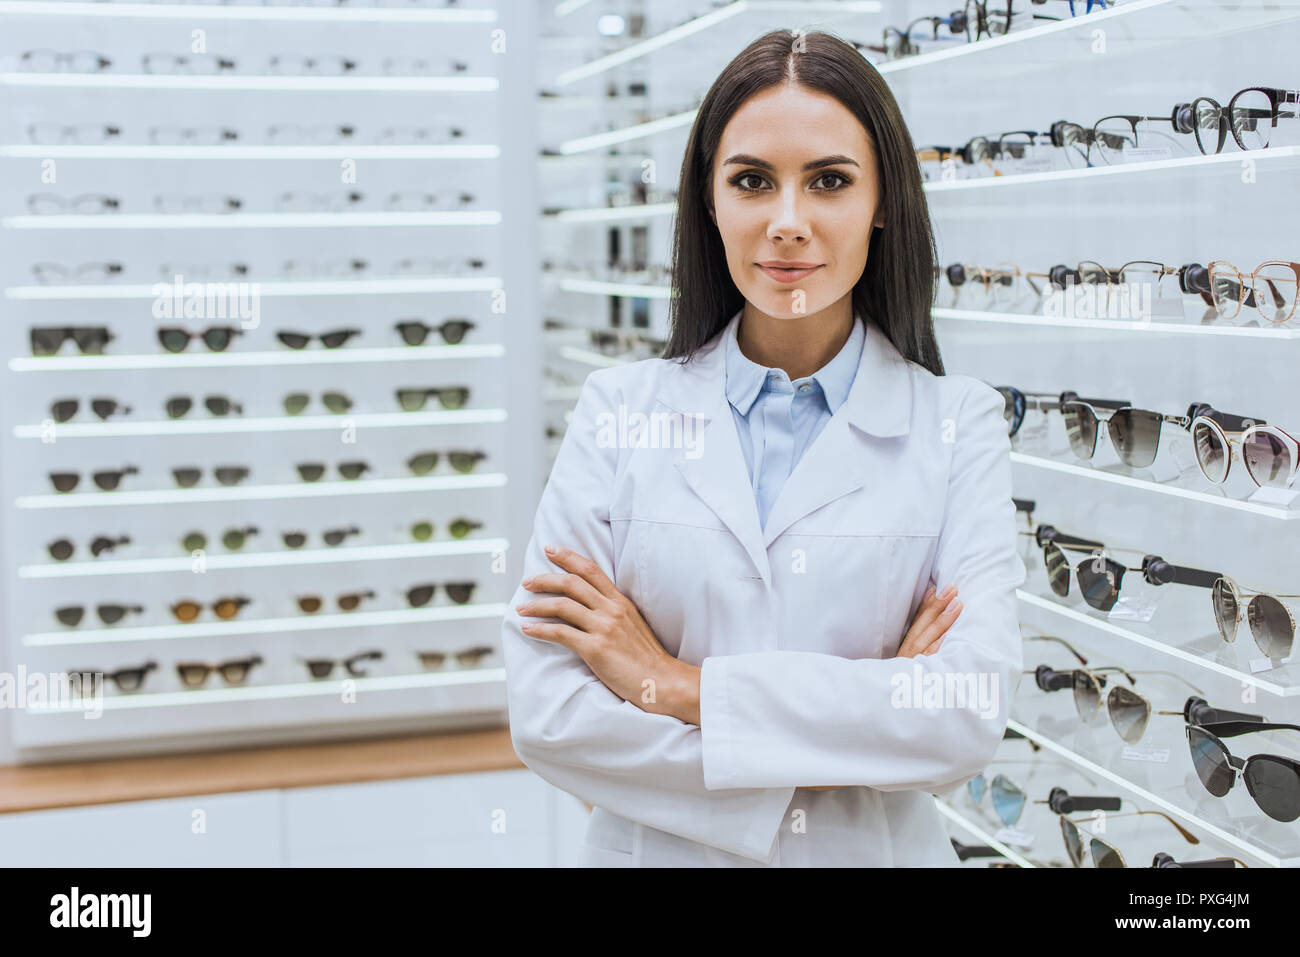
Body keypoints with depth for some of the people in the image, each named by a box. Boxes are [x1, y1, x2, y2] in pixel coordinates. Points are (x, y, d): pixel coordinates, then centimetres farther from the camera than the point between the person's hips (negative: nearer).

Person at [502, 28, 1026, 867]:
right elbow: (545, 711, -13)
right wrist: (853, 728, -17)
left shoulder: (957, 422, -8)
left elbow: (972, 716, -19)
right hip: (660, 847, 1)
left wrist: (675, 681, -18)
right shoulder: (621, 410, -7)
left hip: (878, 849, 0)